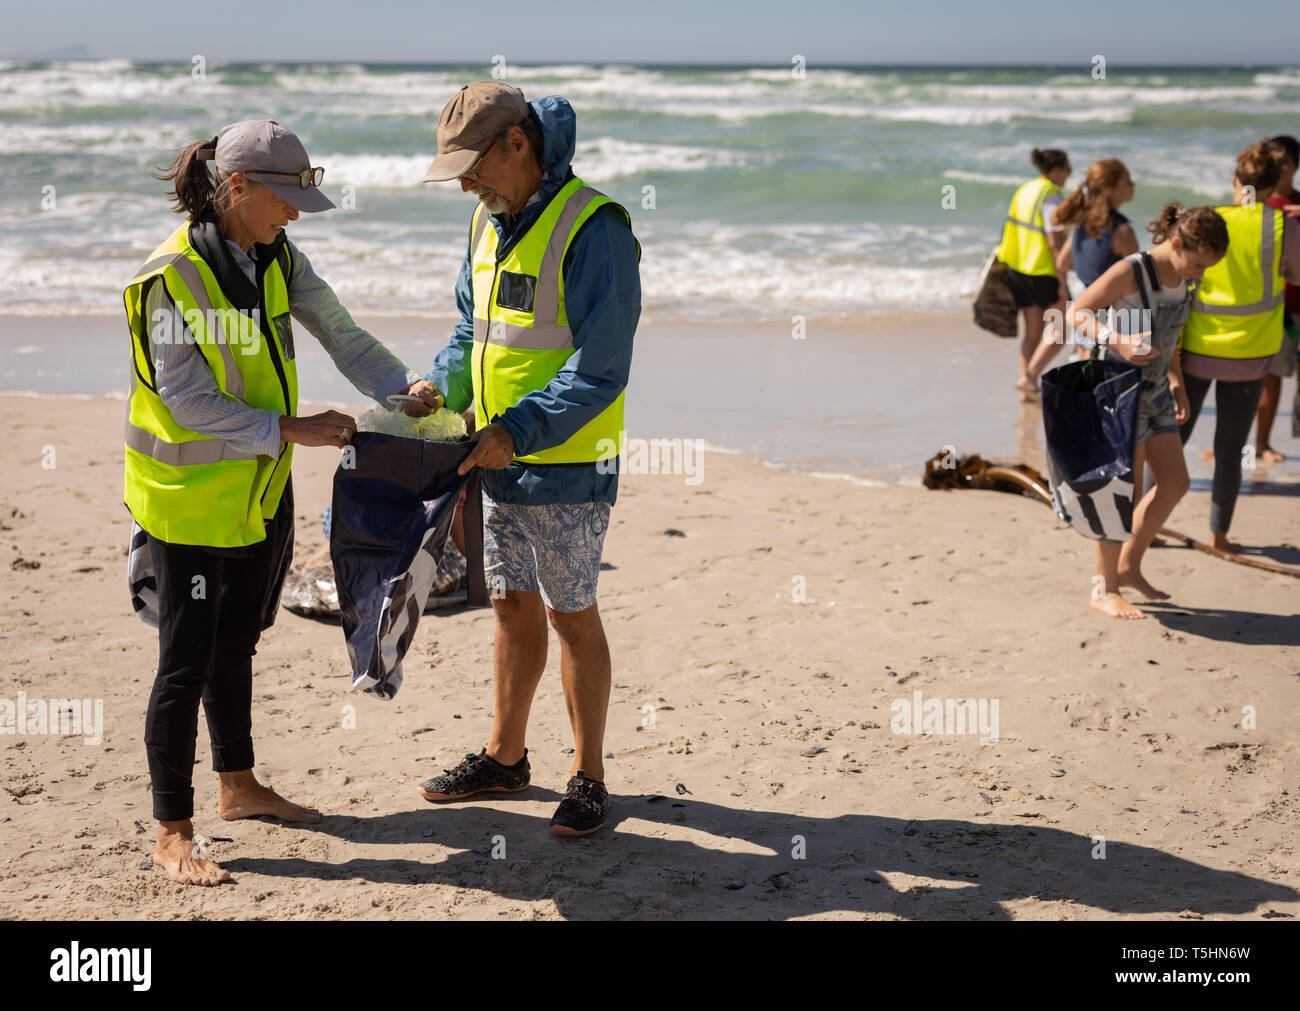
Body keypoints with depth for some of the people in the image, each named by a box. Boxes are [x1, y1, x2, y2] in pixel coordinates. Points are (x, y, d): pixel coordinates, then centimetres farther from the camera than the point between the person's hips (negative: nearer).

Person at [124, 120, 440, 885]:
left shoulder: (278, 259, 1)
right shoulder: (172, 276, -21)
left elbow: (340, 334, -3)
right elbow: (189, 402, -22)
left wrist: (405, 386, -19)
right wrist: (289, 430, -24)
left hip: (260, 490, 7)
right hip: (191, 497, -7)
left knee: (236, 646, 20)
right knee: (187, 664, -1)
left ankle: (238, 786, 37)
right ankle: (173, 834, 10)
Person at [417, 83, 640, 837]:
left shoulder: (591, 227, -19)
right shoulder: (491, 222, 8)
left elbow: (599, 370, -22)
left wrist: (517, 430, -28)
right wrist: (441, 388, 1)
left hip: (567, 465, -7)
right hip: (503, 461, 7)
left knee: (573, 615, 1)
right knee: (513, 606, 16)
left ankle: (589, 778, 14)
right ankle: (505, 756, 30)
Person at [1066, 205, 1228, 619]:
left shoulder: (1180, 276, 4)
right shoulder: (1130, 271, -20)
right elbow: (1078, 313, -17)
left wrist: (1176, 383, 18)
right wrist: (1117, 341, -32)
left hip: (1154, 389, 8)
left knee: (1175, 483, 9)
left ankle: (1128, 565, 24)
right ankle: (1103, 589, 5)